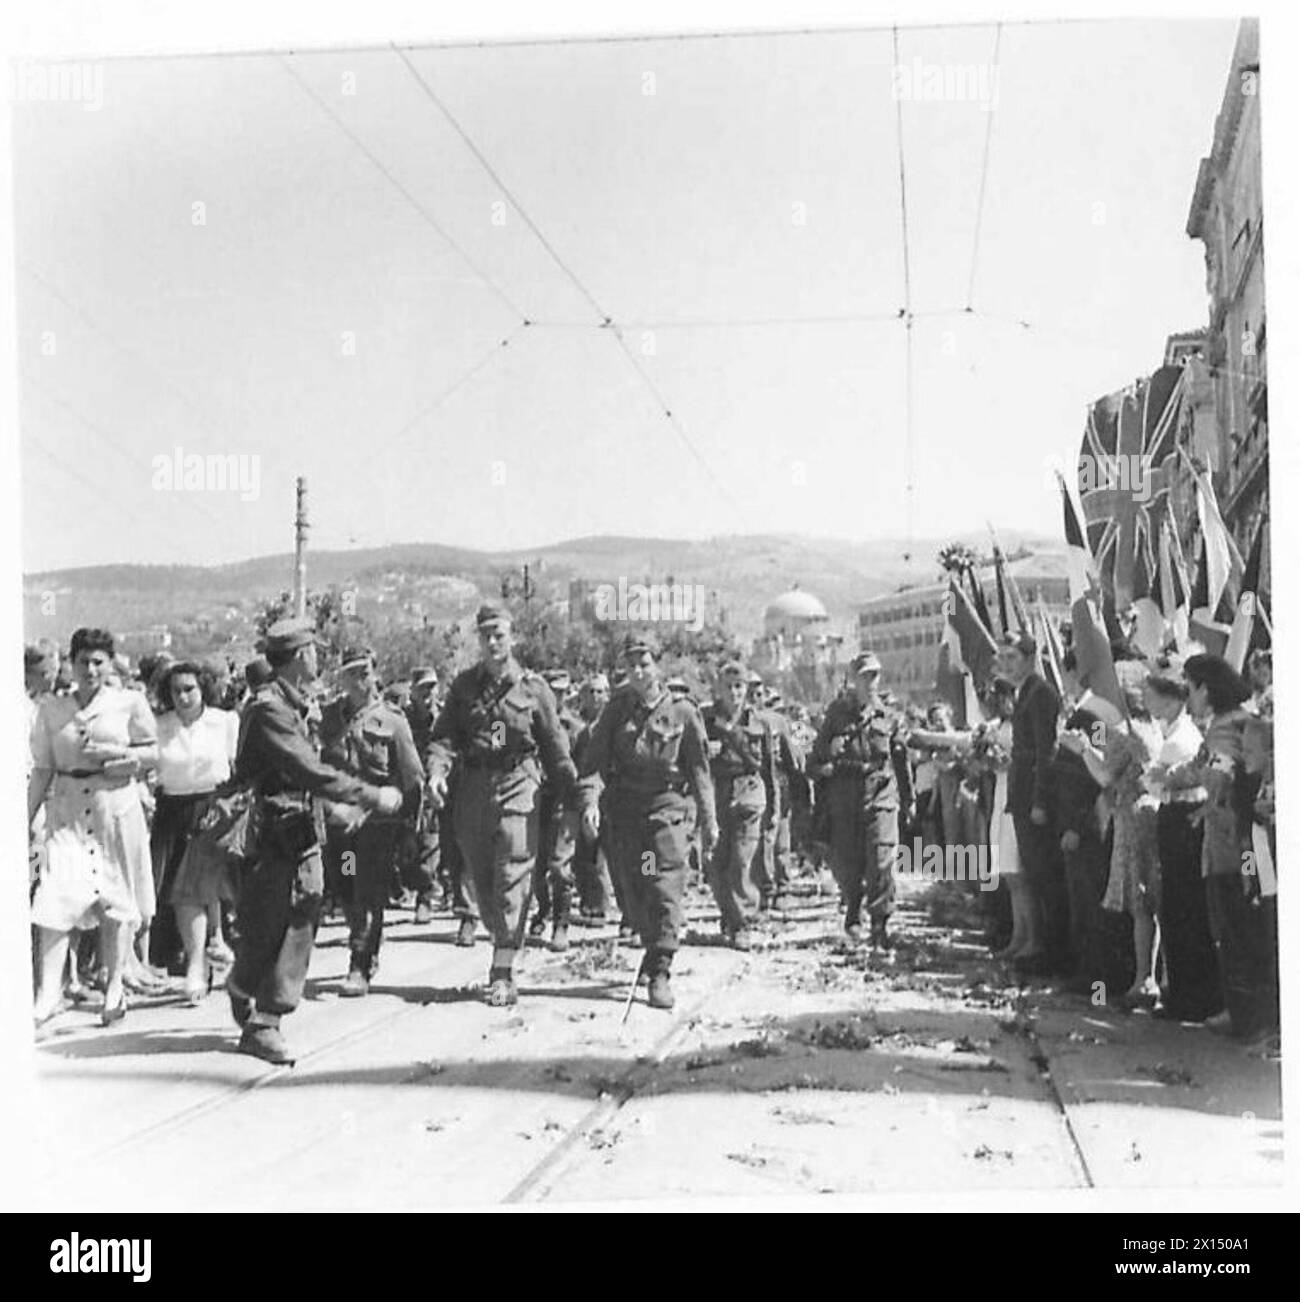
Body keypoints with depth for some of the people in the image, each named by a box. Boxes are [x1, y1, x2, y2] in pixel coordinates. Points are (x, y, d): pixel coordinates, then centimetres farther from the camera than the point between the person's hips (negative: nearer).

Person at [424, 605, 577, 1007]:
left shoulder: (533, 688, 2)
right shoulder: (464, 685, 10)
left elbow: (556, 748, 6)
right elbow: (444, 735, 4)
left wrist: (574, 800, 6)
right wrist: (436, 771, -15)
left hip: (517, 788, -4)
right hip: (473, 790, 4)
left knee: (512, 882, -9)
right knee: (481, 882, 9)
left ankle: (503, 973, -9)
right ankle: (505, 944, 29)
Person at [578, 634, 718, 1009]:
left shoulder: (682, 713, 0)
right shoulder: (618, 708, 4)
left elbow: (699, 770, 4)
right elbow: (595, 759, -2)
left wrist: (708, 822, 3)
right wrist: (590, 800, -18)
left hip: (666, 809, -2)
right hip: (623, 810, 3)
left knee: (666, 890, -10)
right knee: (633, 892, 9)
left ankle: (659, 973, -9)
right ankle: (654, 946, 34)